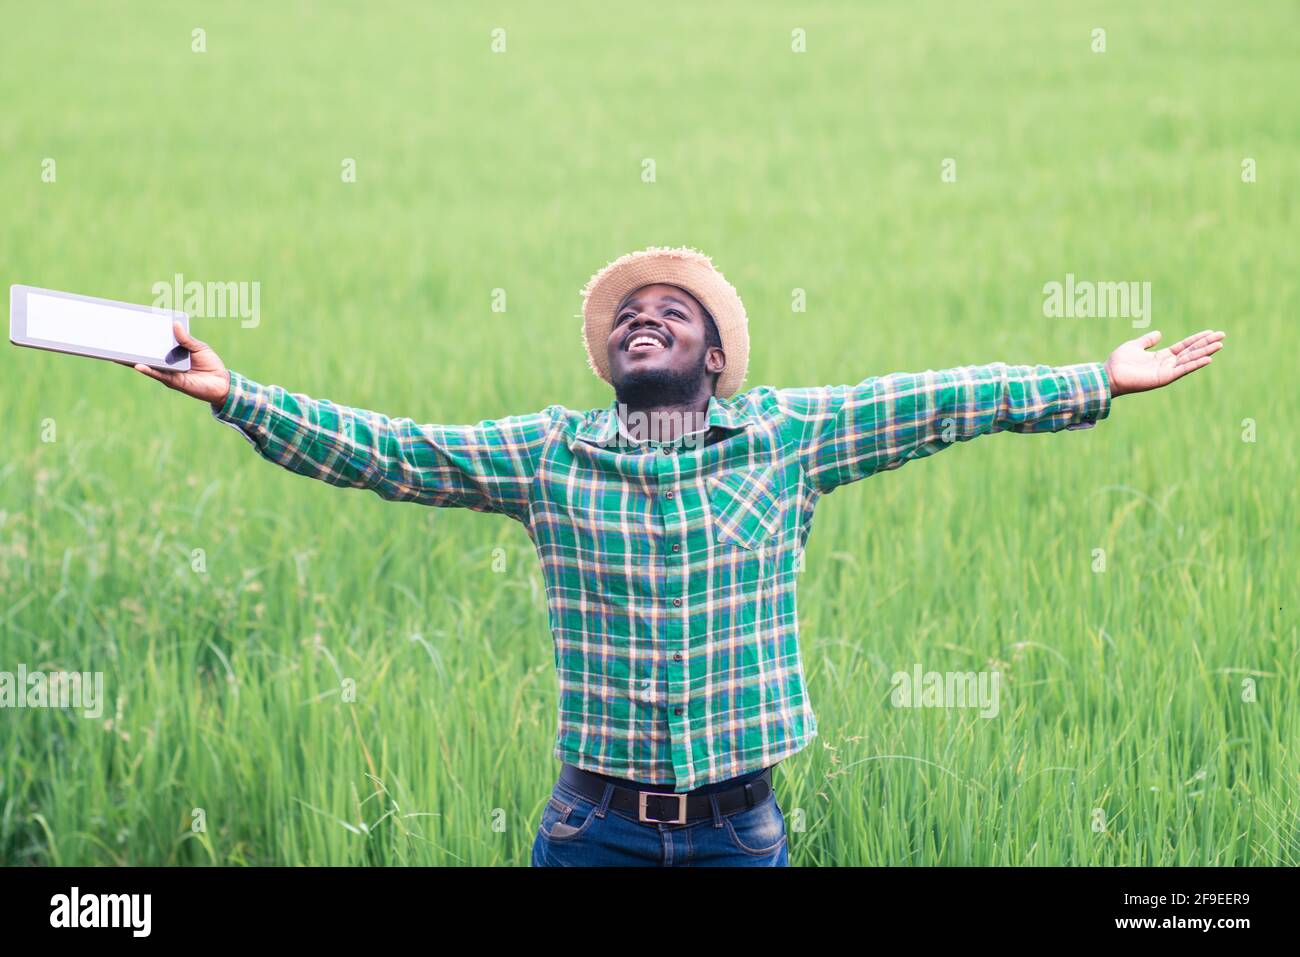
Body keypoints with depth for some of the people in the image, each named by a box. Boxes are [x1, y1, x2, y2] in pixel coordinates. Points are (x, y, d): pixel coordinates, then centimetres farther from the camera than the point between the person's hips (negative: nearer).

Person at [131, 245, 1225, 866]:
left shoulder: (785, 436, 3)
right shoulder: (547, 454, 4)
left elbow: (929, 403, 4)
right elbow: (385, 450, 3)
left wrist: (1095, 384, 3)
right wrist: (235, 395, -4)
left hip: (739, 827, 0)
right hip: (595, 824, 0)